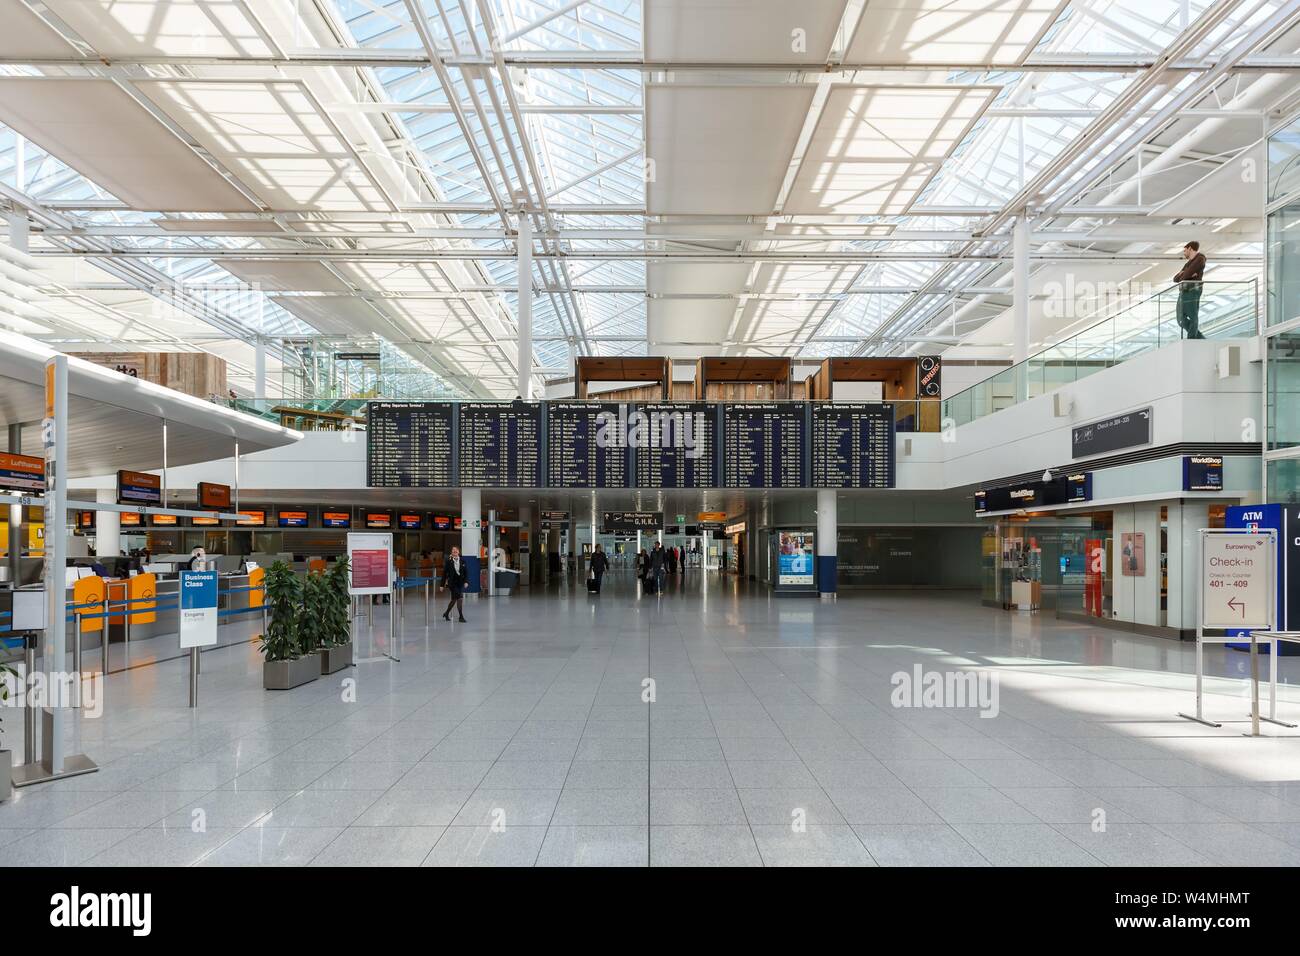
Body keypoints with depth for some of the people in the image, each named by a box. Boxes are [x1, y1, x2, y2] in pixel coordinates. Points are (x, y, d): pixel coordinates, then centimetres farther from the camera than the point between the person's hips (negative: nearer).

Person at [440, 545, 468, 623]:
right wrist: (442, 585, -3)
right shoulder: (448, 561, -5)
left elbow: (465, 573, 4)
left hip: (460, 582, 4)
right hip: (452, 582, -4)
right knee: (459, 598, -13)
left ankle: (446, 613, 34)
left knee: (454, 599, 12)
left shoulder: (462, 561, 3)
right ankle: (461, 617, -5)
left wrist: (466, 581, -12)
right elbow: (444, 573, -3)